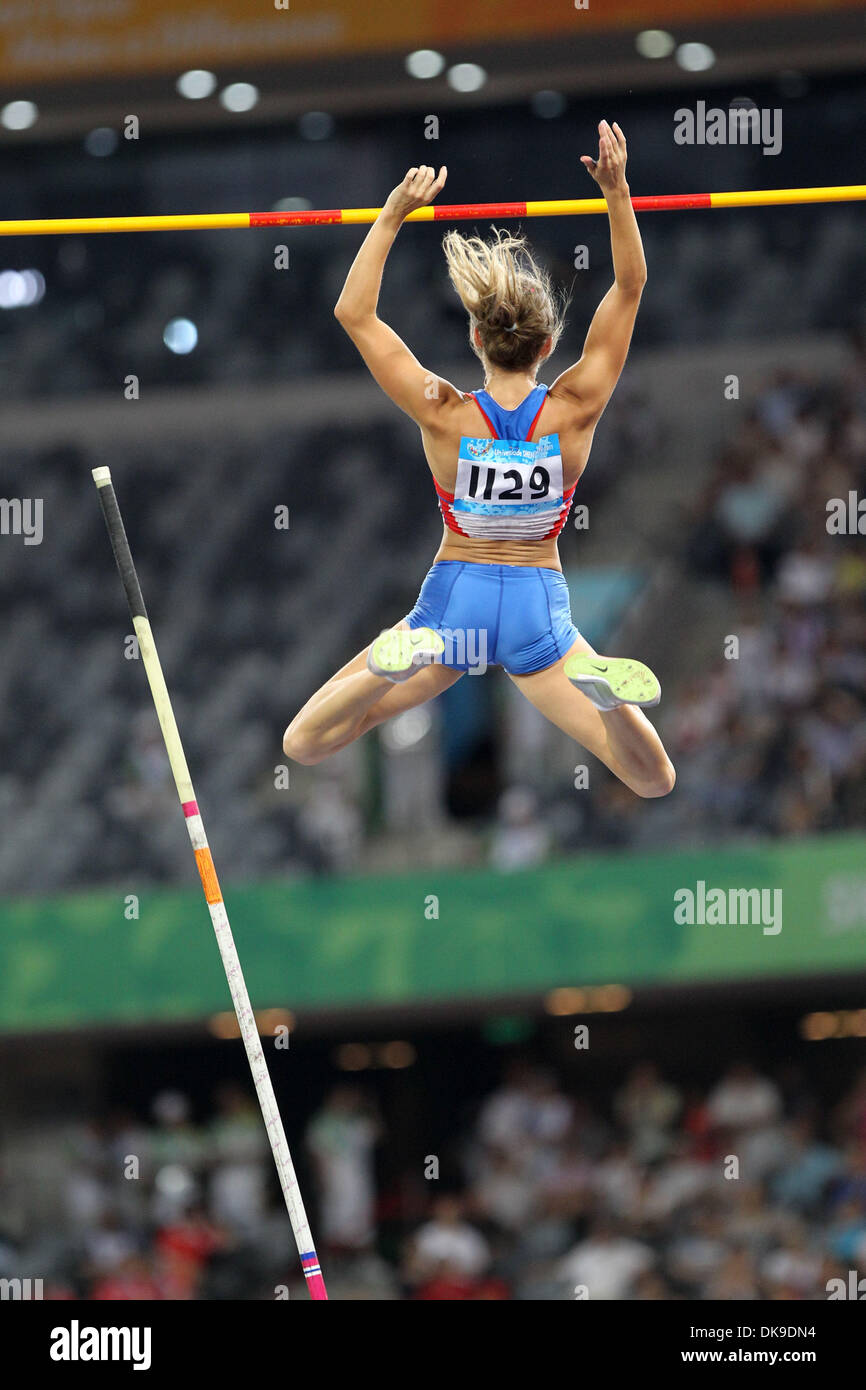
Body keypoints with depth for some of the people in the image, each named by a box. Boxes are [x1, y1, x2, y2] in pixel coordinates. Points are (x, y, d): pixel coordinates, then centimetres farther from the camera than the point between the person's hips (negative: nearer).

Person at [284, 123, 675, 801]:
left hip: (454, 599, -1)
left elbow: (355, 314, -7)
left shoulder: (444, 416, -13)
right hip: (538, 606, 1)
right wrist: (617, 191, -10)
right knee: (654, 781, 4)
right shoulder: (573, 411, -10)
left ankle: (399, 661, -23)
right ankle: (601, 685, -28)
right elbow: (629, 287, -3)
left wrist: (394, 215, -8)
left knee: (304, 745, 5)